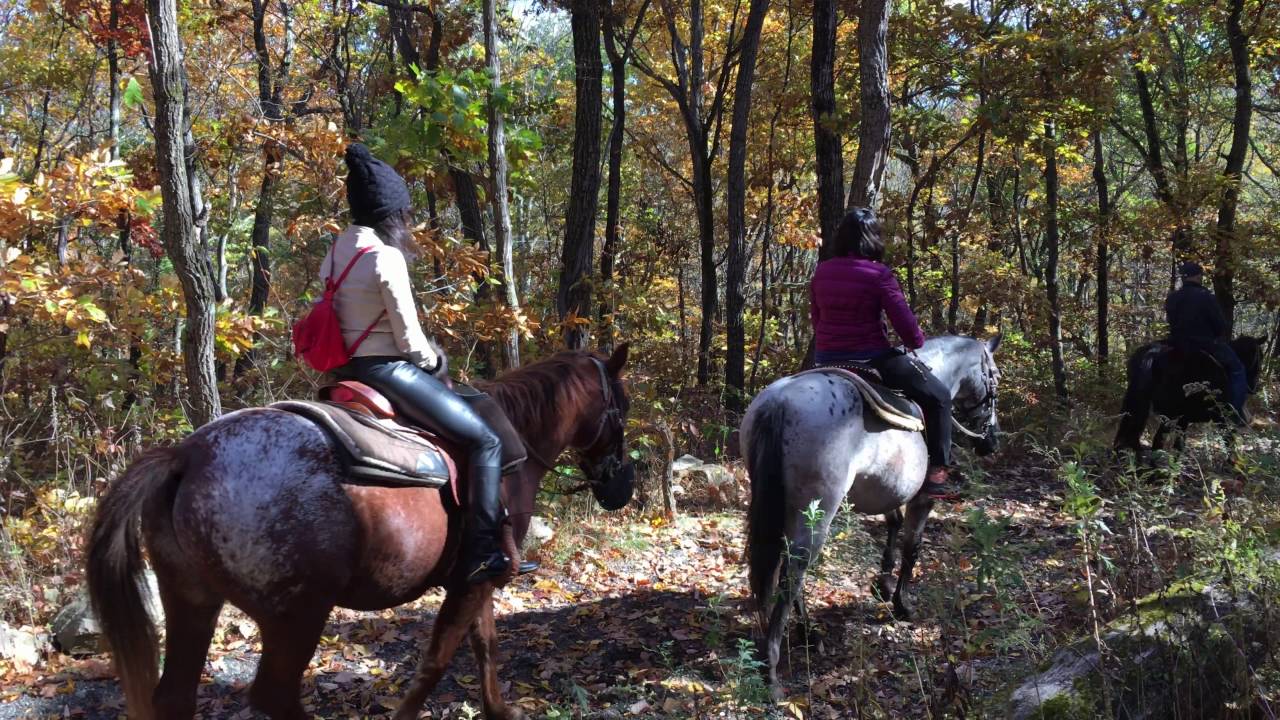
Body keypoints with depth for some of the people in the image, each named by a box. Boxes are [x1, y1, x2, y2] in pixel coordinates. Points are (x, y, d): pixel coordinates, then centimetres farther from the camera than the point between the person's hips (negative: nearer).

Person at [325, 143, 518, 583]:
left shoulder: (337, 252, 8)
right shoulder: (386, 257, -17)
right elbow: (409, 340, -16)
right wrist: (433, 361, 4)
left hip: (349, 371, 10)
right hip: (388, 371, -10)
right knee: (485, 441, -6)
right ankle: (481, 554, -10)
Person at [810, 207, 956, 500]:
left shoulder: (822, 271, 4)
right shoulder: (878, 274, -13)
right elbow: (905, 324, -13)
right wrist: (918, 342, 8)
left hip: (826, 360, 6)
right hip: (869, 359, -6)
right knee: (938, 396, 10)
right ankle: (937, 471, 6)